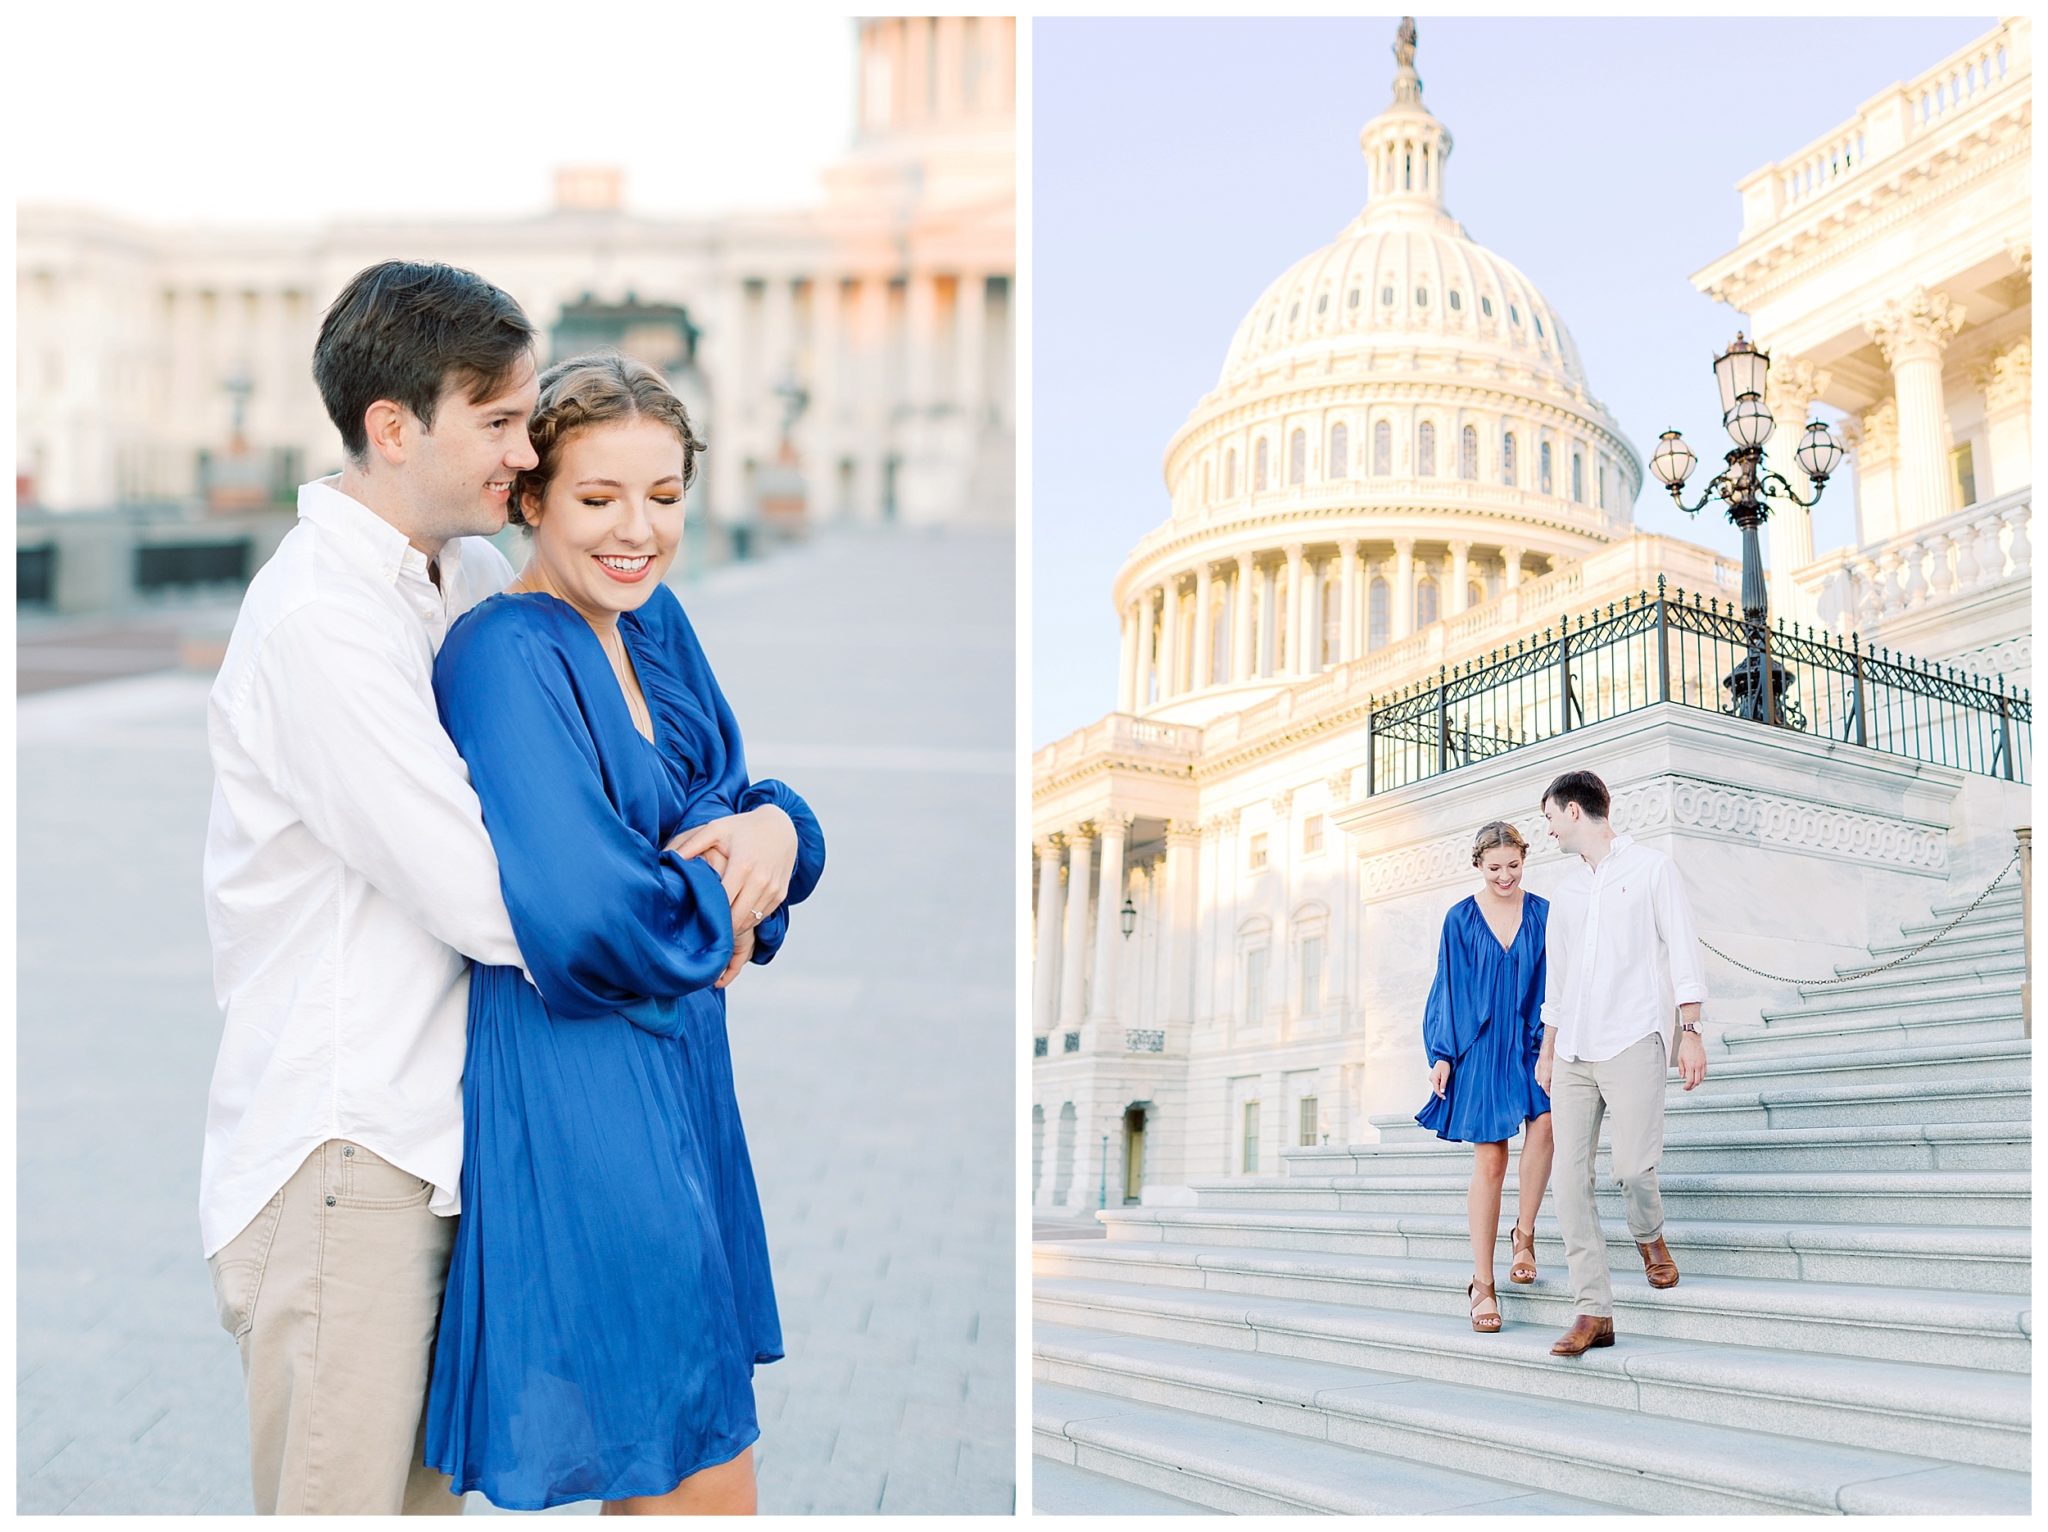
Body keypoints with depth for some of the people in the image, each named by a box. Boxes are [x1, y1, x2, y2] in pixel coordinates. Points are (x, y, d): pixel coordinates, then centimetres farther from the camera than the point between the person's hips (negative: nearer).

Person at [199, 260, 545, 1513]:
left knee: (426, 1486, 19)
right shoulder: (321, 618, -20)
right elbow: (488, 906, -22)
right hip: (339, 1145, -8)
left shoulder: (463, 572, 7)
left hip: (424, 1120, 8)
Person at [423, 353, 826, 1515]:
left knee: (687, 1463, 21)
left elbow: (735, 794, 10)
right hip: (577, 1102, -9)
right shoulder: (508, 657, -19)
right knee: (707, 1479, 3)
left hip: (674, 1074, 9)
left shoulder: (657, 623, 7)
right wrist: (723, 912, -11)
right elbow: (585, 921, -30)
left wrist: (774, 827, -13)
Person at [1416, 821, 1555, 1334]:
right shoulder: (1461, 919, 3)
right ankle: (1482, 1284, 5)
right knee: (1489, 1162, -3)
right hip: (1482, 1050, -1)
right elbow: (1450, 990, 4)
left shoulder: (1542, 913, 5)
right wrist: (1442, 1055, -1)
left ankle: (1524, 1234, -6)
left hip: (1532, 1045, 1)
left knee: (1544, 1120, -27)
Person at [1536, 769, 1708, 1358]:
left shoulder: (1652, 868, 5)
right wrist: (1546, 1050, 22)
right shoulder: (1565, 891, 21)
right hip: (1572, 1055, 5)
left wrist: (1690, 1032, -9)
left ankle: (1649, 1236, 20)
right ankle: (1594, 1313, -1)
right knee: (1570, 1180, -4)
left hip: (1632, 1044, -5)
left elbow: (1682, 951, 0)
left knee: (1632, 1168, -15)